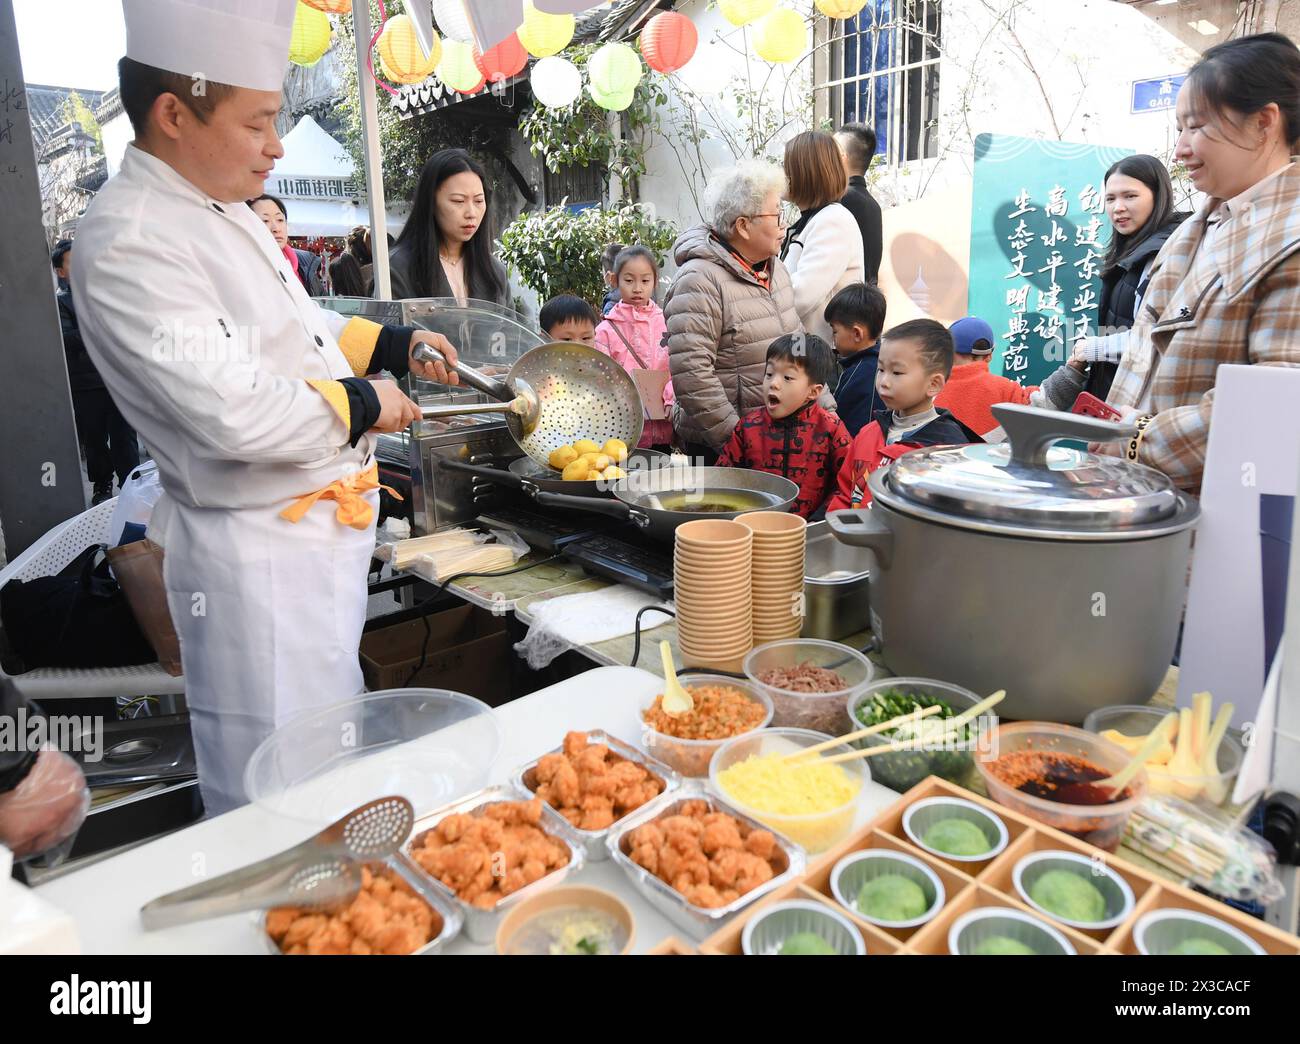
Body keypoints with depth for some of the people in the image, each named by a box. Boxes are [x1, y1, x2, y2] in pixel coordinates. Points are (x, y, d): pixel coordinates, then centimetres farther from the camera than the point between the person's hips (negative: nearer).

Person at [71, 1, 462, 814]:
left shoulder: (226, 212, 10)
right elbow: (233, 411, -29)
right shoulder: (130, 243, -20)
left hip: (322, 526, 10)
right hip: (257, 551, -10)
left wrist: (396, 346, 11)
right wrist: (360, 405, -15)